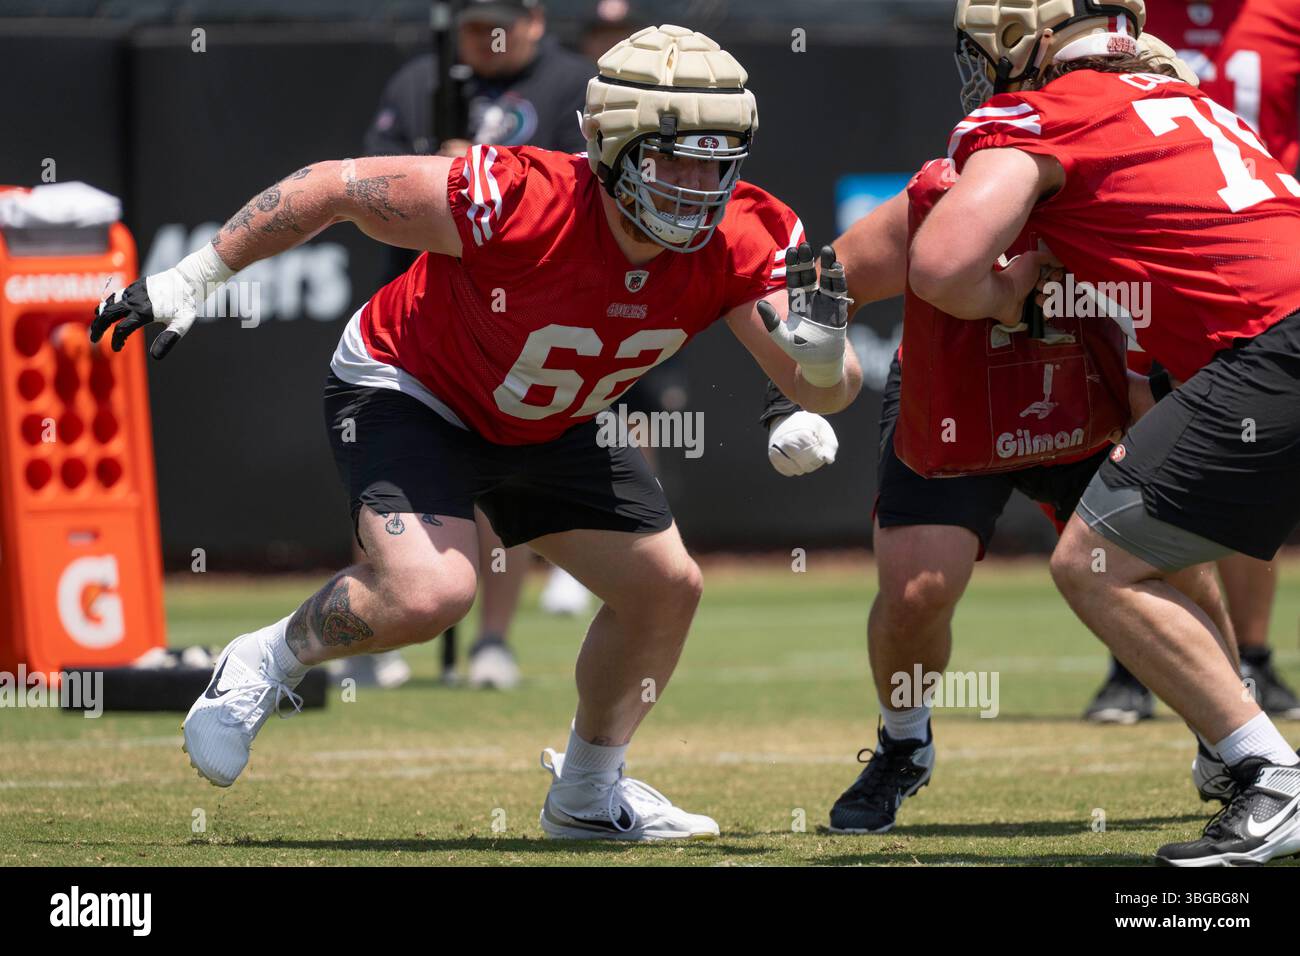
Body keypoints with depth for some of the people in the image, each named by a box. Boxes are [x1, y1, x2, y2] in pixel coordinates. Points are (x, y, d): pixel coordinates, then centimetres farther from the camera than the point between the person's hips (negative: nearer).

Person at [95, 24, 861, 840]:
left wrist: (823, 354, -46)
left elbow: (828, 392, -21)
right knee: (430, 591, -28)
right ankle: (268, 663, 2)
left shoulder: (737, 242, -24)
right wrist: (190, 282, -20)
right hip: (407, 391, -6)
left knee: (667, 588, 3)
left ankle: (588, 795, 27)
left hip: (545, 427, 6)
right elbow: (335, 187, -26)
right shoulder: (519, 202, -37)